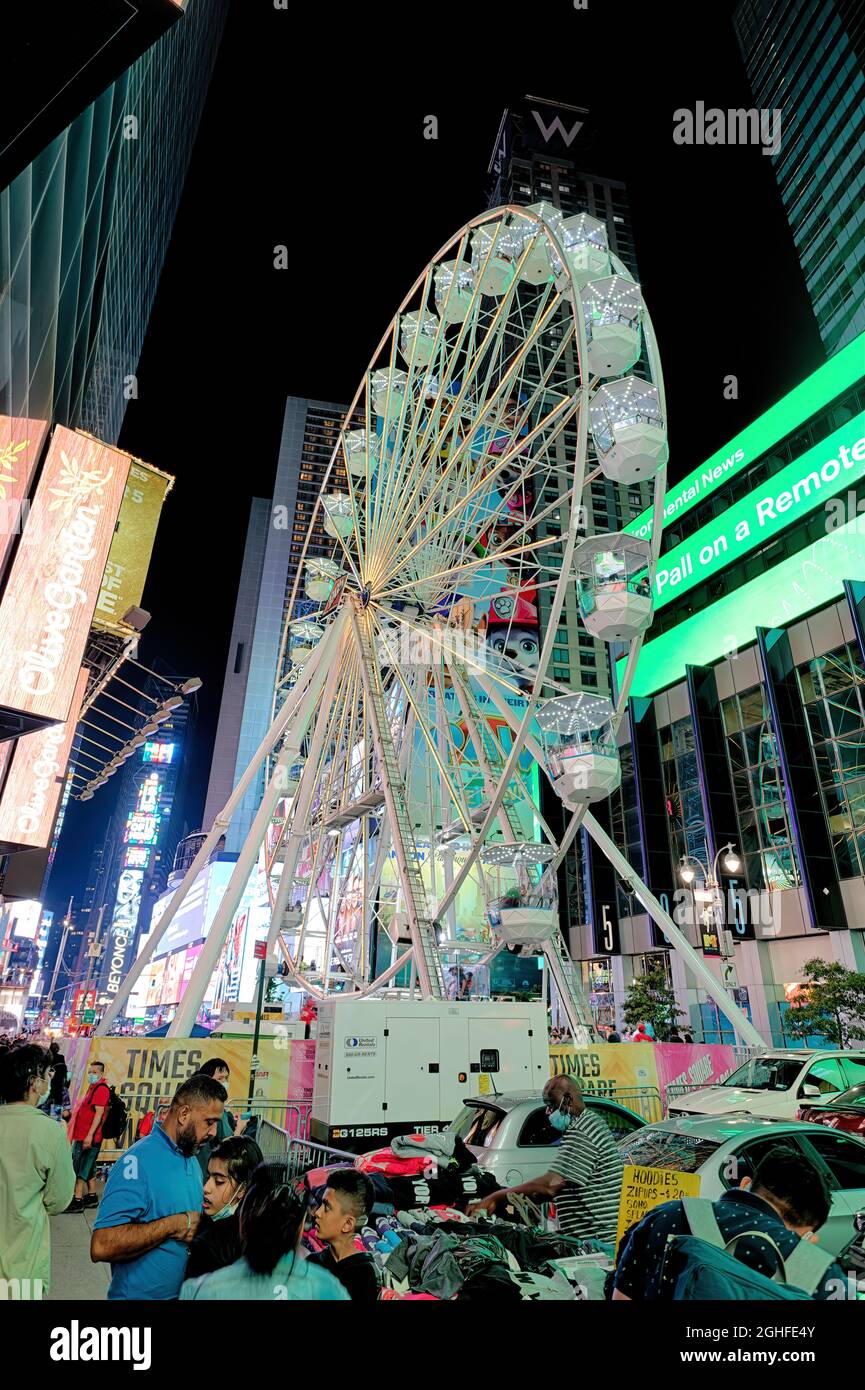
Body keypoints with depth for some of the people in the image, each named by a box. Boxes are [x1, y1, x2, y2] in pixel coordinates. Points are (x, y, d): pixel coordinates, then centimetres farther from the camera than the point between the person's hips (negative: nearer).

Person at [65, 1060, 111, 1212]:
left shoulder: (101, 1089, -14)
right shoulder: (93, 1088, 18)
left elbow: (99, 1112, -22)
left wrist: (89, 1135, -26)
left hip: (88, 1138, -10)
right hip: (83, 1136, 10)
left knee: (78, 1168, -6)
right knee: (88, 1168, 16)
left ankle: (77, 1201, -2)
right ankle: (92, 1197, 24)